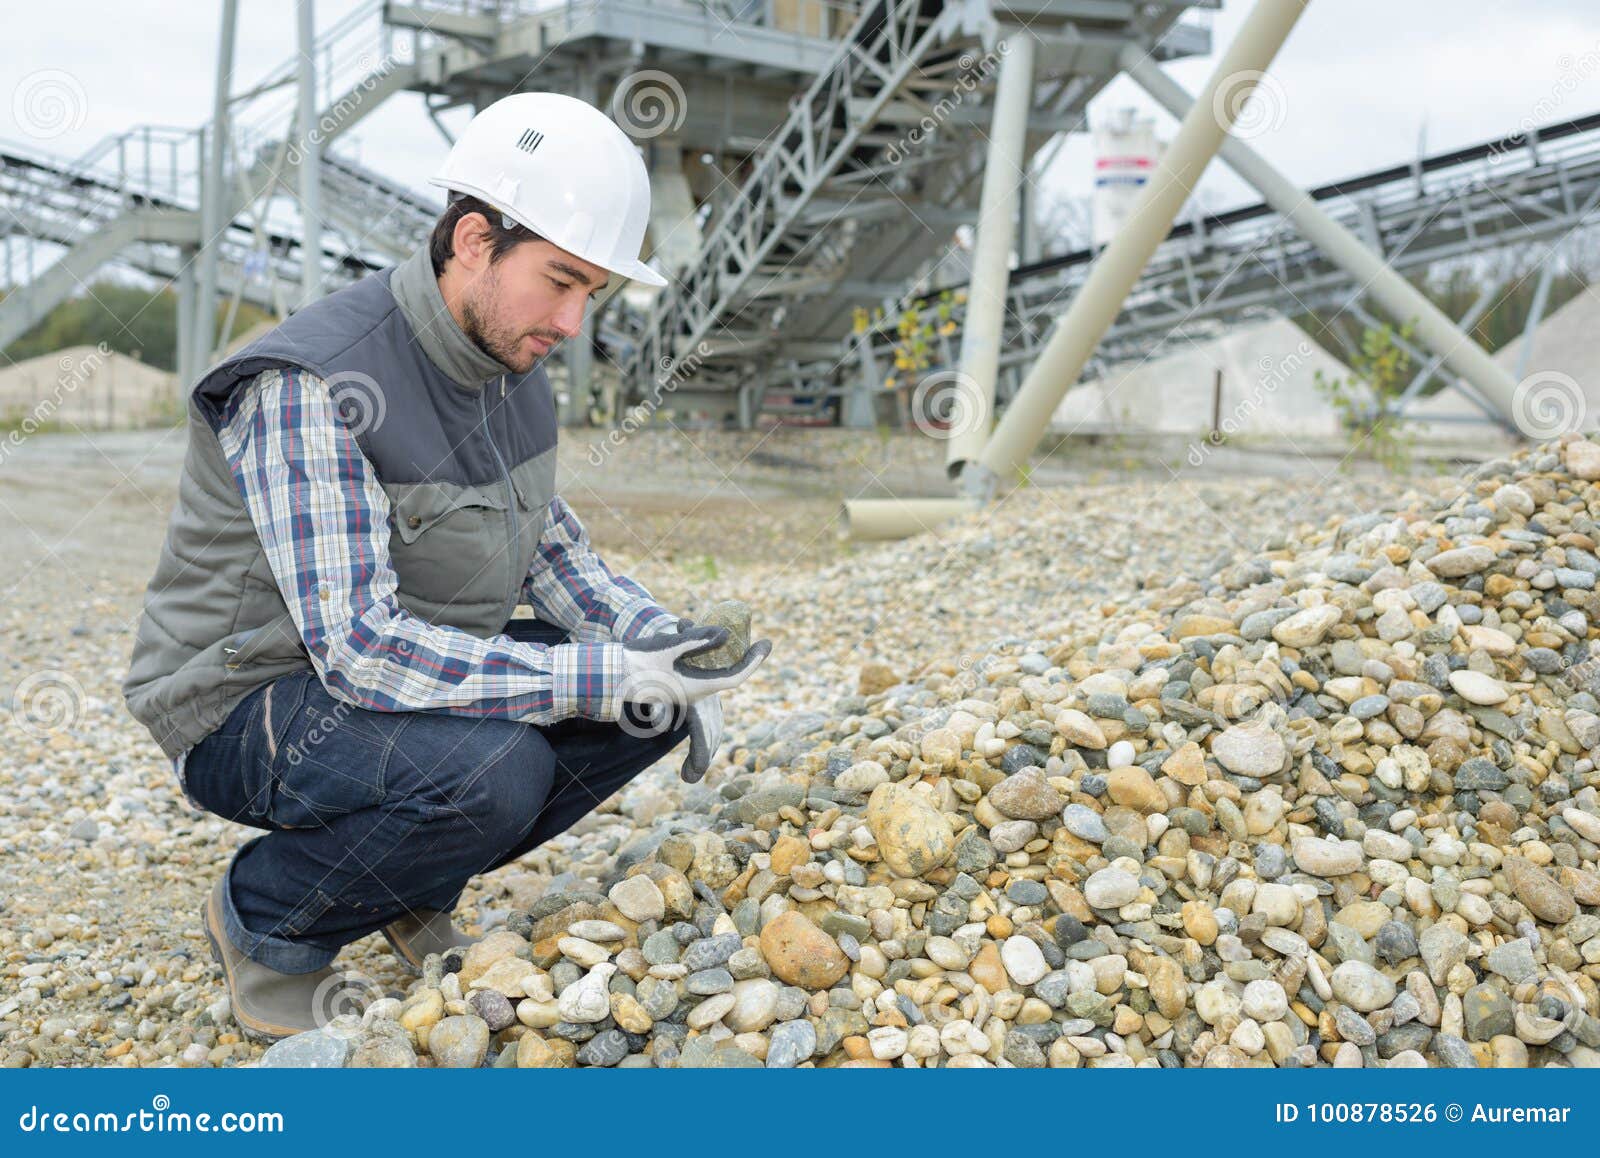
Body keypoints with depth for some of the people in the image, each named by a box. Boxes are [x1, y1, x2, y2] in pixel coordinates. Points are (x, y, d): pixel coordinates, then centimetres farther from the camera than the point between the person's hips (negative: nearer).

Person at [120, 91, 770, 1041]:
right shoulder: (309, 391, -28)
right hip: (252, 711, -8)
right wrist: (606, 678, -35)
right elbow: (359, 649, -34)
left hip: (422, 668, 8)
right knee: (493, 771, -34)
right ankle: (266, 920, -4)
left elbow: (548, 545, 10)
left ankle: (411, 886, 9)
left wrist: (662, 644, -8)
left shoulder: (509, 357, -1)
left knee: (655, 692, -6)